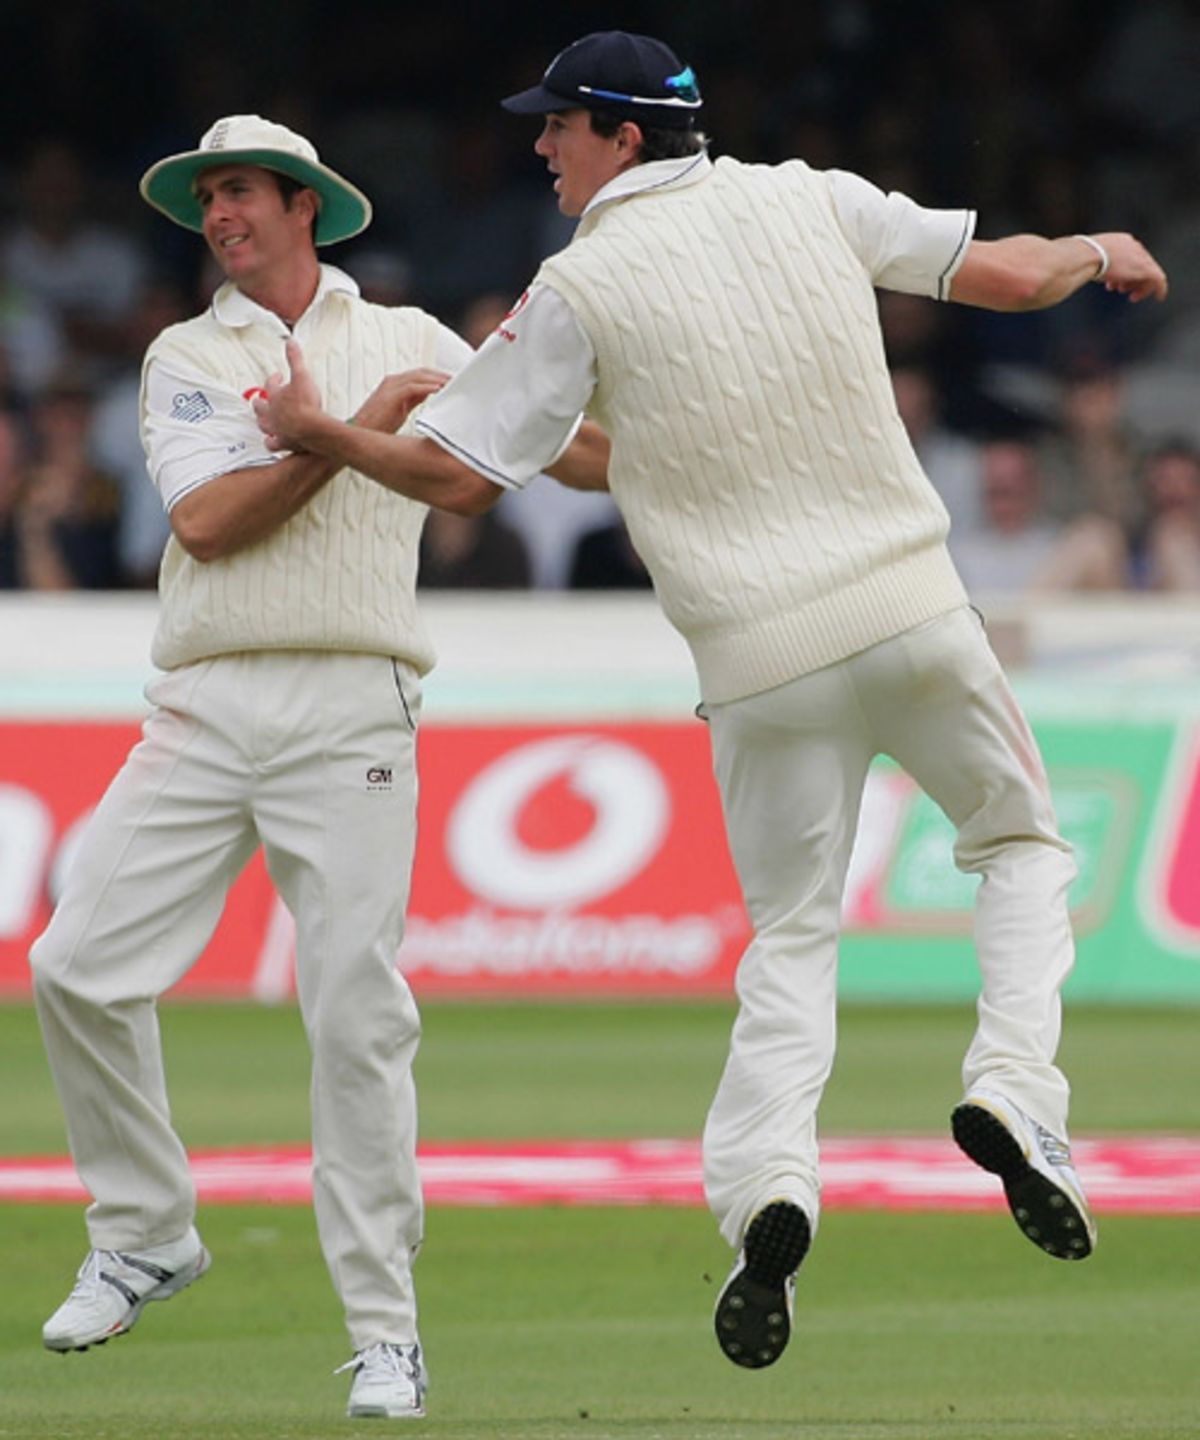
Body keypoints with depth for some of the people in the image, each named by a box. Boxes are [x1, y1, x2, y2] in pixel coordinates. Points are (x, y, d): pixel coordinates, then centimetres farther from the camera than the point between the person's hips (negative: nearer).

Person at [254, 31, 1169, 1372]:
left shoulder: (580, 286, -3)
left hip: (761, 658, -1)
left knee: (792, 935, 10)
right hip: (911, 609, 1)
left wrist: (315, 432, 12)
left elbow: (458, 474, -3)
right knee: (1019, 841, 20)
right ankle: (1011, 1086, -4)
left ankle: (766, 1185, -12)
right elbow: (1009, 274, 10)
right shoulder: (808, 201, 5)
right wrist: (1097, 252, 31)